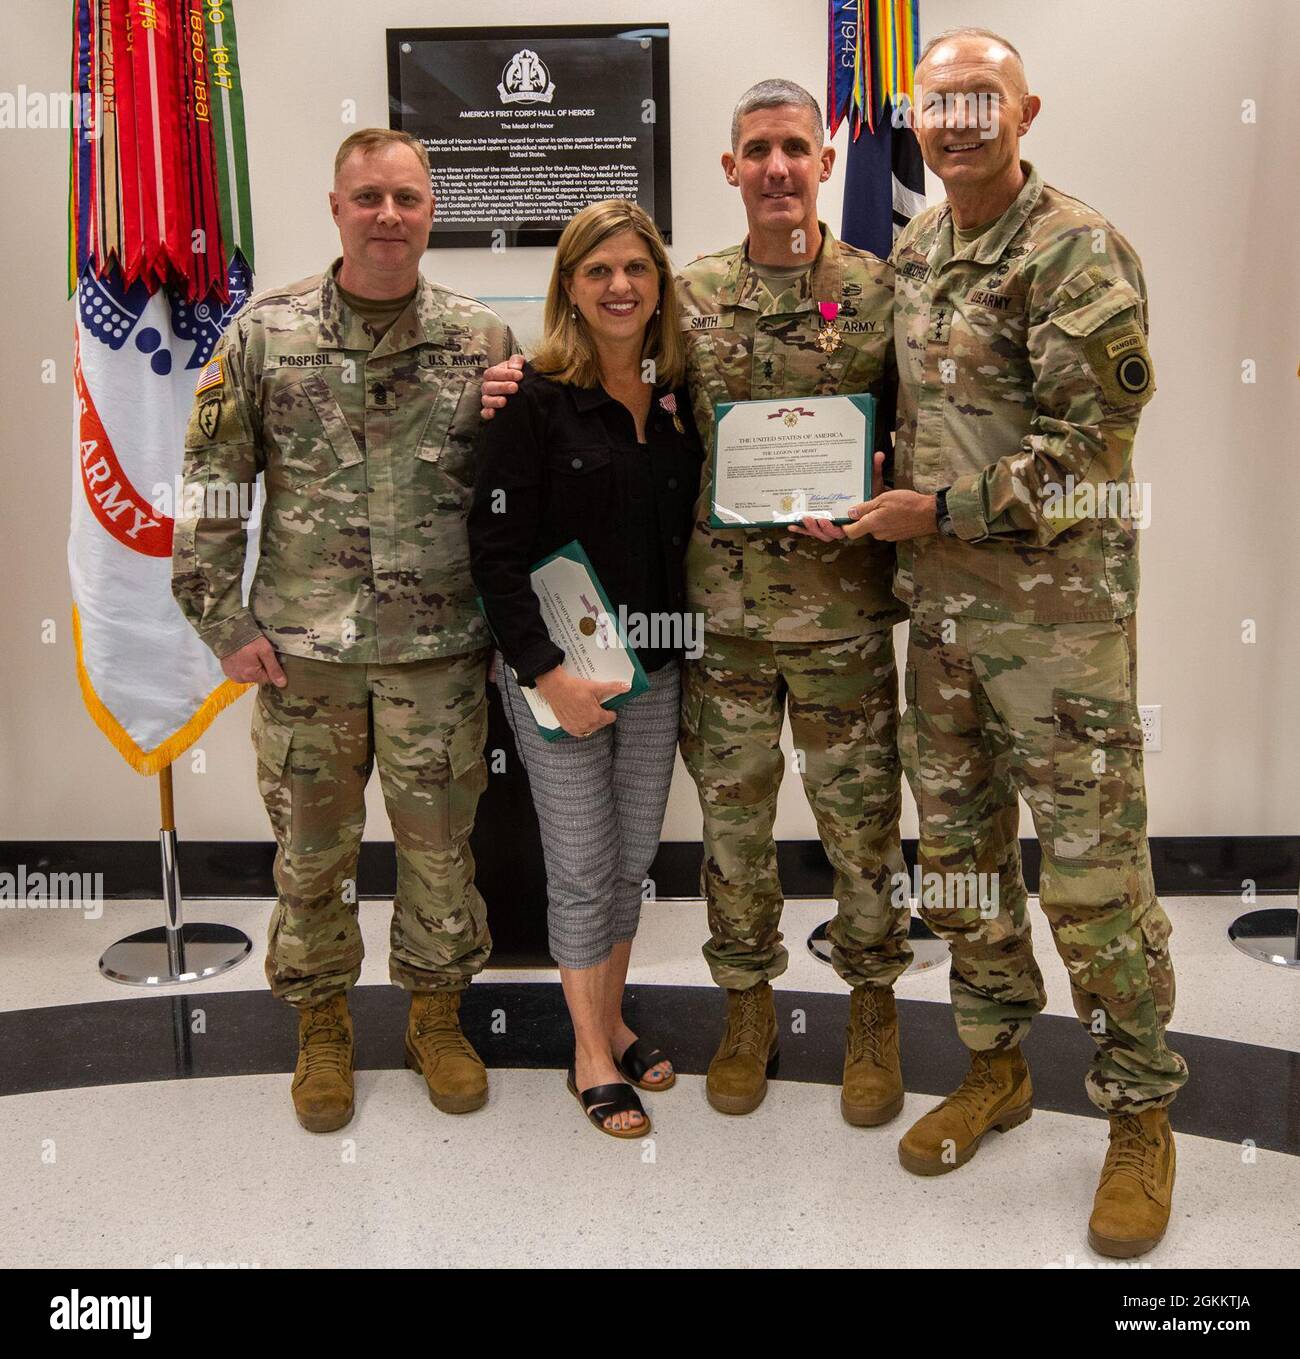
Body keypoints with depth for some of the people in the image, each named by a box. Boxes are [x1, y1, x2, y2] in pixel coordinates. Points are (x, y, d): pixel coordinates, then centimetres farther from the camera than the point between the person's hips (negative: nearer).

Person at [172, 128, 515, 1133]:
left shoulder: (483, 339, 1)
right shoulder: (265, 331, 0)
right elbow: (209, 485, 1)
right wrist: (224, 620, -3)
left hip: (441, 651, 0)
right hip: (301, 652, 0)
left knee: (441, 848, 11)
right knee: (311, 851, 12)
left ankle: (437, 1015, 33)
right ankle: (322, 1023, 33)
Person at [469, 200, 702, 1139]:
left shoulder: (680, 393, 5)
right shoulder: (536, 399, -11)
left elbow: (693, 525, 11)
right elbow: (496, 549, -14)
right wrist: (546, 669, -19)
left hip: (655, 666, 5)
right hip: (556, 672, -5)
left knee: (634, 857, 15)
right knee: (583, 866, 5)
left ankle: (614, 1019, 34)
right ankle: (591, 1056, 22)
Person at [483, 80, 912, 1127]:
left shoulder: (881, 293, 0)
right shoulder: (690, 297, 5)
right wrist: (520, 398, -3)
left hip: (843, 616, -1)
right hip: (722, 611, 2)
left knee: (862, 823, 9)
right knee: (732, 817, 13)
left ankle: (874, 1008, 31)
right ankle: (750, 1002, 33)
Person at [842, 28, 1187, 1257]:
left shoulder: (1078, 251, -9)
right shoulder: (910, 252, 12)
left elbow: (1092, 440, -15)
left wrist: (943, 509, -15)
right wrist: (898, 512, 7)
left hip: (1057, 601, -7)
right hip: (939, 599, 7)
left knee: (1092, 866, -2)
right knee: (956, 844, 13)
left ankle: (1138, 1113, 17)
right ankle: (995, 1066, 31)